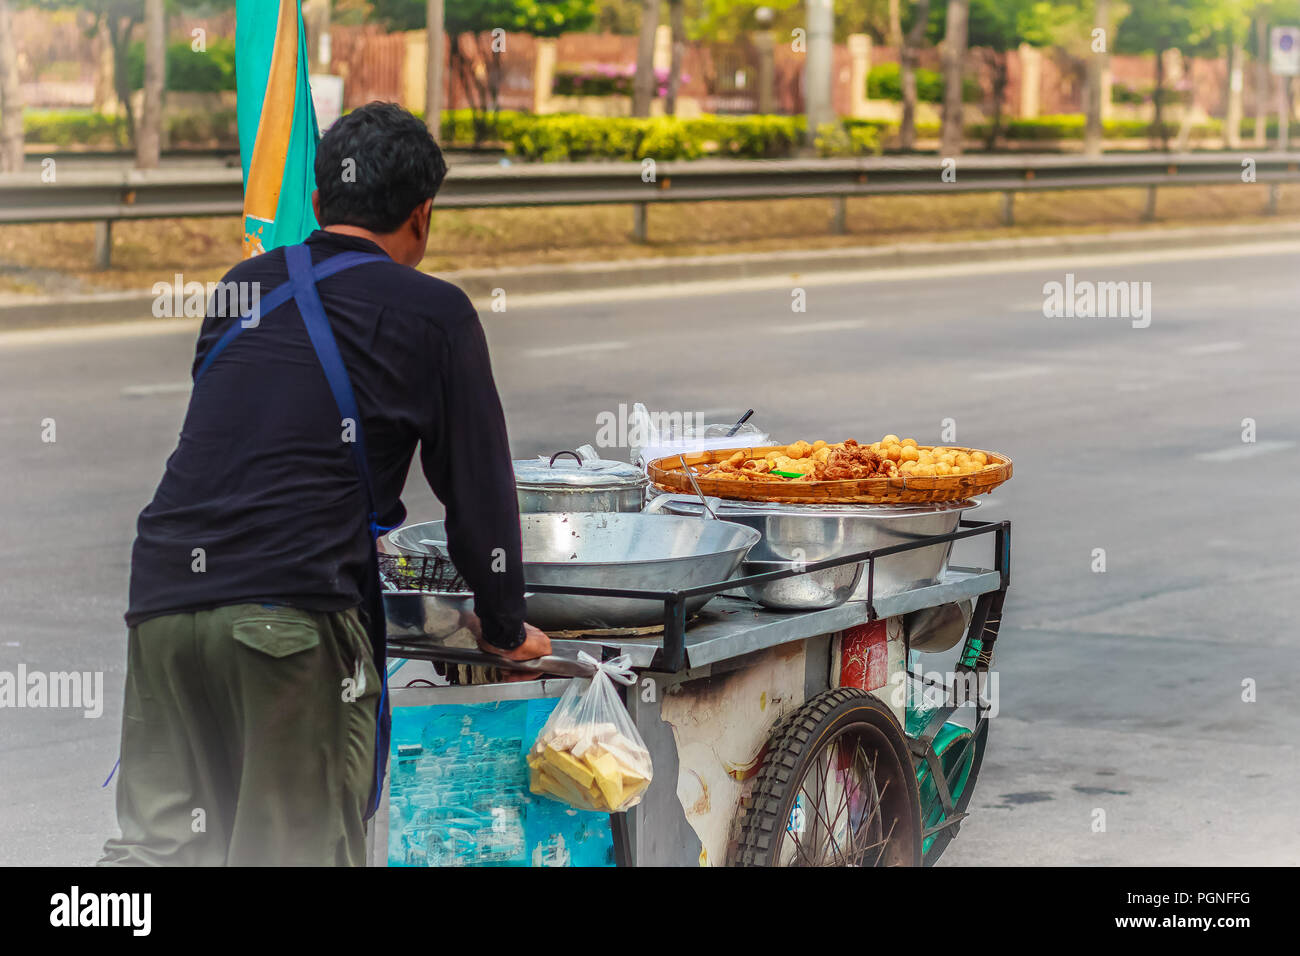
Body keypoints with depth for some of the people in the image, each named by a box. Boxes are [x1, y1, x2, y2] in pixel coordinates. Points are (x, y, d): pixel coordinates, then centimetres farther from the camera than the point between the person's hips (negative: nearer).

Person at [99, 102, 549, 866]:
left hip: (167, 590, 5)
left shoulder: (244, 287, 20)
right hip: (295, 610, -5)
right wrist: (506, 630, 25)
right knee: (302, 851, 1)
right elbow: (479, 483, 11)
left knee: (158, 843, 11)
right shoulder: (434, 314, 5)